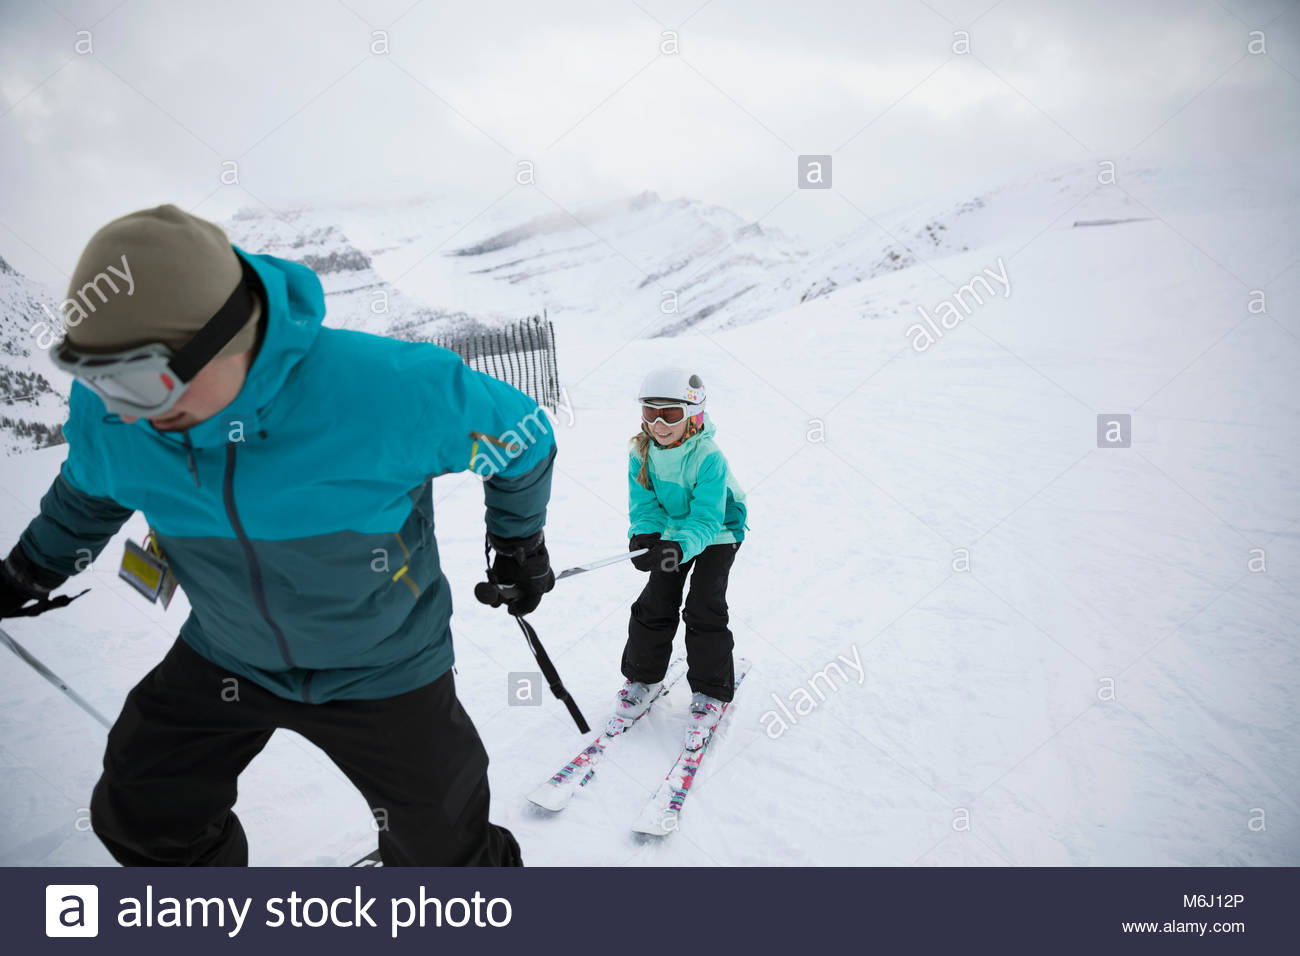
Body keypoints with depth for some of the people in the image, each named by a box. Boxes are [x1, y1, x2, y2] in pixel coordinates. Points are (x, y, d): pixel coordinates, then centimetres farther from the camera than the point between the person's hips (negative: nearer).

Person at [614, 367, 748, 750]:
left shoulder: (708, 457, -32)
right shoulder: (641, 453, -17)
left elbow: (707, 519, -36)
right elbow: (644, 505, -14)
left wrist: (681, 548, -54)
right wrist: (643, 536, -35)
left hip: (718, 532, -4)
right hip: (672, 531, 5)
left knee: (704, 607, -11)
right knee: (655, 603, 1)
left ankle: (710, 693, 5)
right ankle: (644, 678, 22)